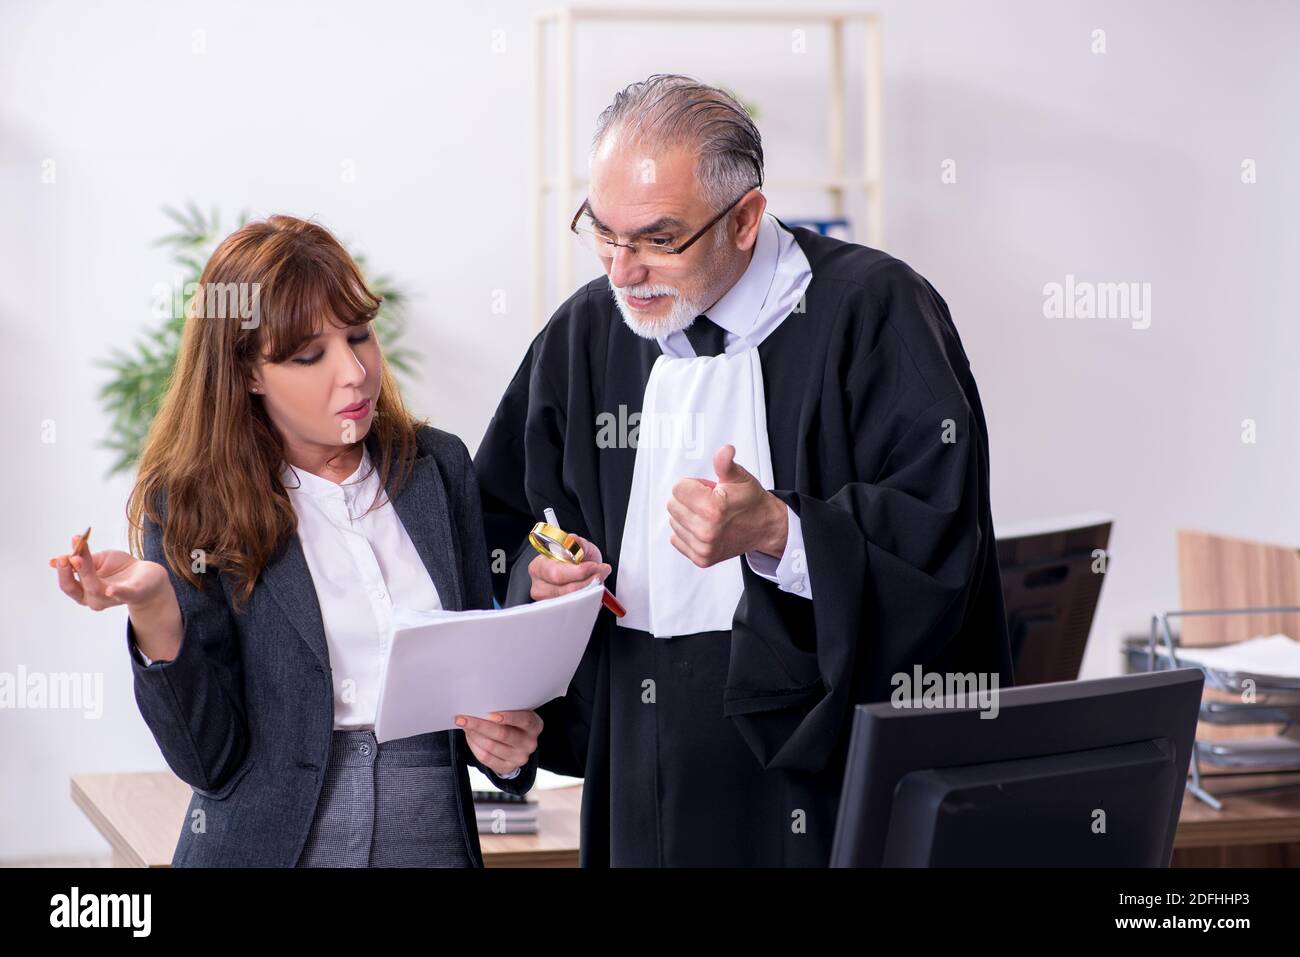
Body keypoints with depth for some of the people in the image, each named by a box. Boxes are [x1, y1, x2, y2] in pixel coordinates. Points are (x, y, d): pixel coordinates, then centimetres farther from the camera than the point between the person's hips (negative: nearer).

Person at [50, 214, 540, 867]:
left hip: (437, 837, 3)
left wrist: (505, 742, -9)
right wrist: (155, 613, -26)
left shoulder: (438, 467, 1)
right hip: (278, 844, -2)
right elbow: (211, 763, -12)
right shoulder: (192, 503, -8)